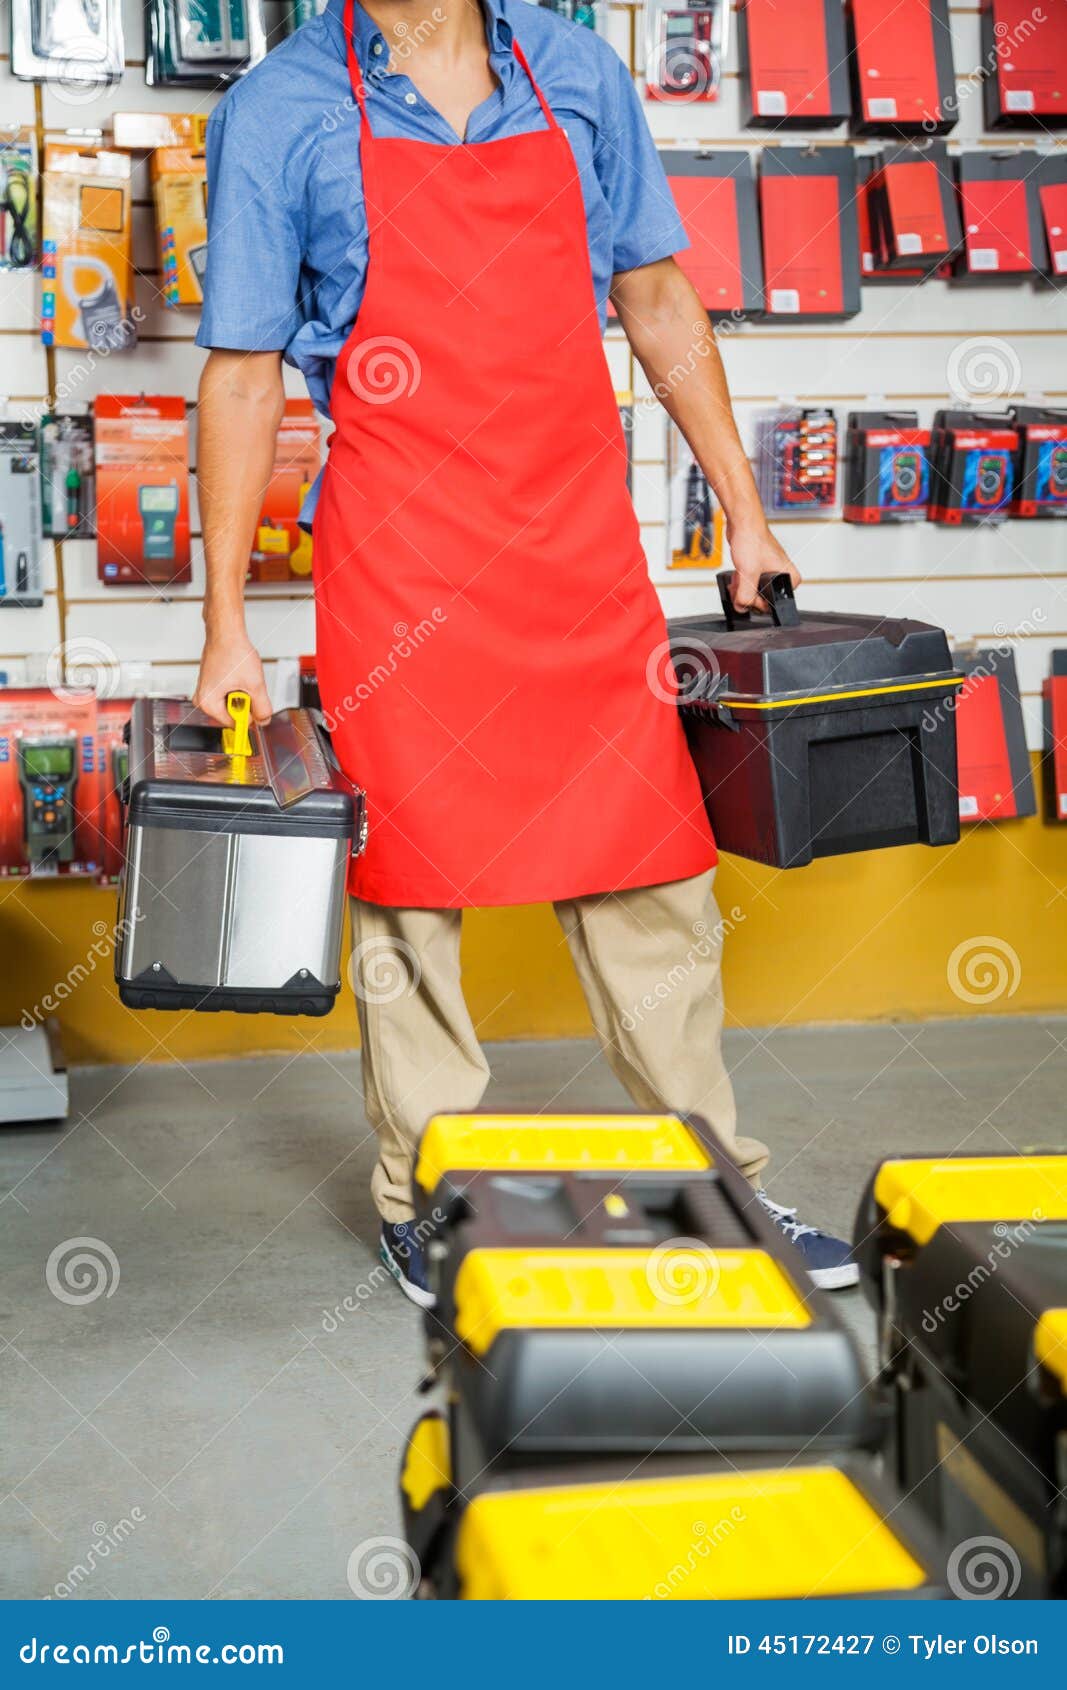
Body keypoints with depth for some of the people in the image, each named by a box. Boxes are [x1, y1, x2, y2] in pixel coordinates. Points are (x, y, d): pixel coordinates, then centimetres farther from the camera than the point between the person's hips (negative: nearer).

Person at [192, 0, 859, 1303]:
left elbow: (656, 300, 15)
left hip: (586, 556, 3)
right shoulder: (282, 111, -1)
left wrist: (743, 513, 12)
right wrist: (226, 626, -4)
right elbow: (242, 374, -1)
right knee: (407, 885, 5)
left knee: (652, 876, 7)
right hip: (400, 575, -3)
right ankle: (422, 1204, 21)